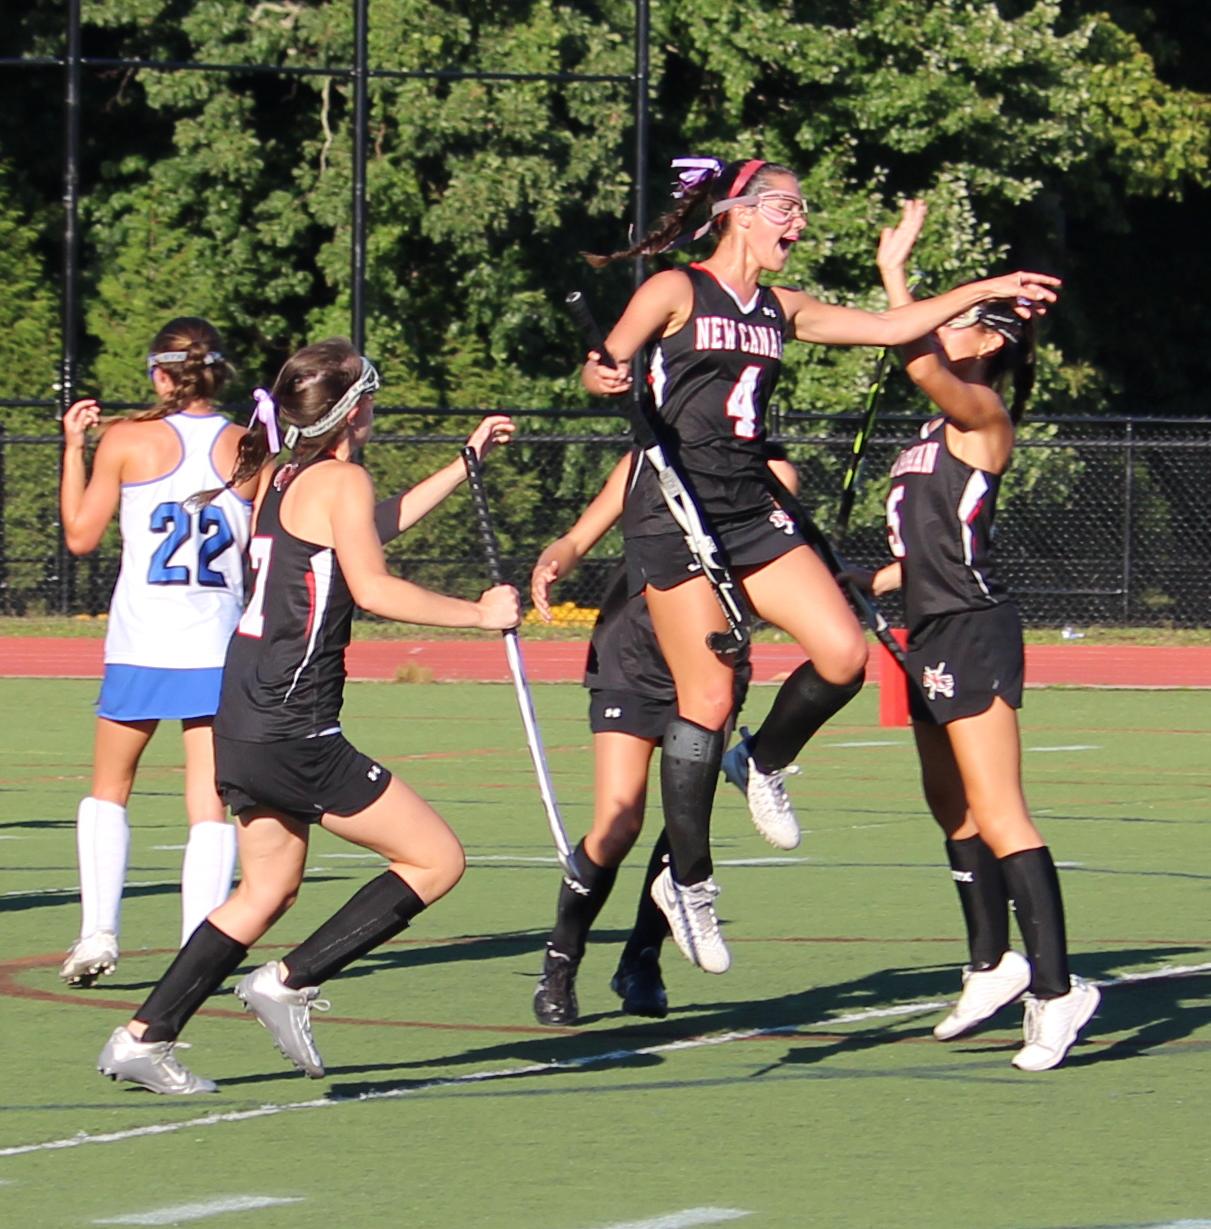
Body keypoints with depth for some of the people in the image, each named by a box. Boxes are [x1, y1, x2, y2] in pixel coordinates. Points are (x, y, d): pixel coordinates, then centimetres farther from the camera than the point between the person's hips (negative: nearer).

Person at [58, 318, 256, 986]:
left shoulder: (127, 440, -3)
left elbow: (80, 535, 5)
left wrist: (72, 447, 13)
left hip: (139, 642, -1)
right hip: (218, 643, 1)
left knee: (108, 791, 17)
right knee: (210, 806, 1)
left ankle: (98, 932, 7)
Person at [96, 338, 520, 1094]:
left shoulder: (280, 479, 17)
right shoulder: (340, 479, -10)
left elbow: (378, 523, 34)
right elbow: (374, 589, -20)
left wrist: (467, 461, 38)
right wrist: (480, 613, -12)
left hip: (245, 721, 10)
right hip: (293, 731, -10)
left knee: (268, 892, 18)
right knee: (437, 860, -3)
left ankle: (144, 1037, 13)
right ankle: (290, 983, -3)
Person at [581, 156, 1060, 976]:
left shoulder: (780, 311, 15)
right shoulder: (676, 293, -2)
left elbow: (890, 327, 15)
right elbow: (604, 370, -3)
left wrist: (984, 291, 9)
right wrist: (607, 379, -27)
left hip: (751, 513, 6)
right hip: (675, 514, -6)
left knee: (844, 655, -11)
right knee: (708, 701, -9)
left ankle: (764, 763, 18)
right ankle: (689, 882, 4)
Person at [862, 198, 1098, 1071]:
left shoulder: (982, 414, -9)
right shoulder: (941, 428, 17)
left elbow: (923, 365, -29)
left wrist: (895, 270, -21)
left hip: (973, 631, -10)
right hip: (936, 632, 10)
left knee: (997, 817, -15)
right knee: (952, 809, 18)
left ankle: (1055, 989, -18)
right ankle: (994, 965, 31)